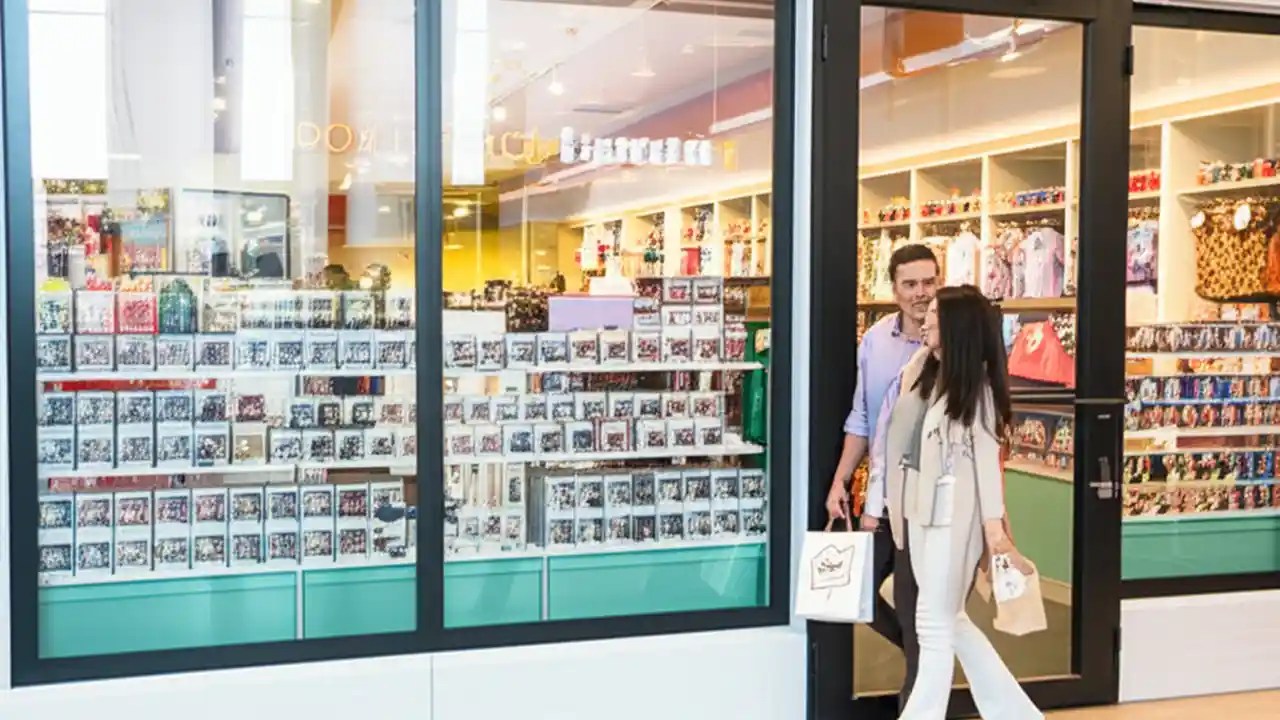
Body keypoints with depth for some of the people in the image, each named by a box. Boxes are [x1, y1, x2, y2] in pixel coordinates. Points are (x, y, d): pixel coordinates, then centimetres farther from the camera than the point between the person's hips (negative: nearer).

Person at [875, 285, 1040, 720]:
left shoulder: (975, 383, -7)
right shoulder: (927, 373, 14)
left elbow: (987, 455, -9)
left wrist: (994, 526, -12)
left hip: (953, 511, -8)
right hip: (922, 508, 8)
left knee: (935, 624, -2)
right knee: (950, 621, 14)